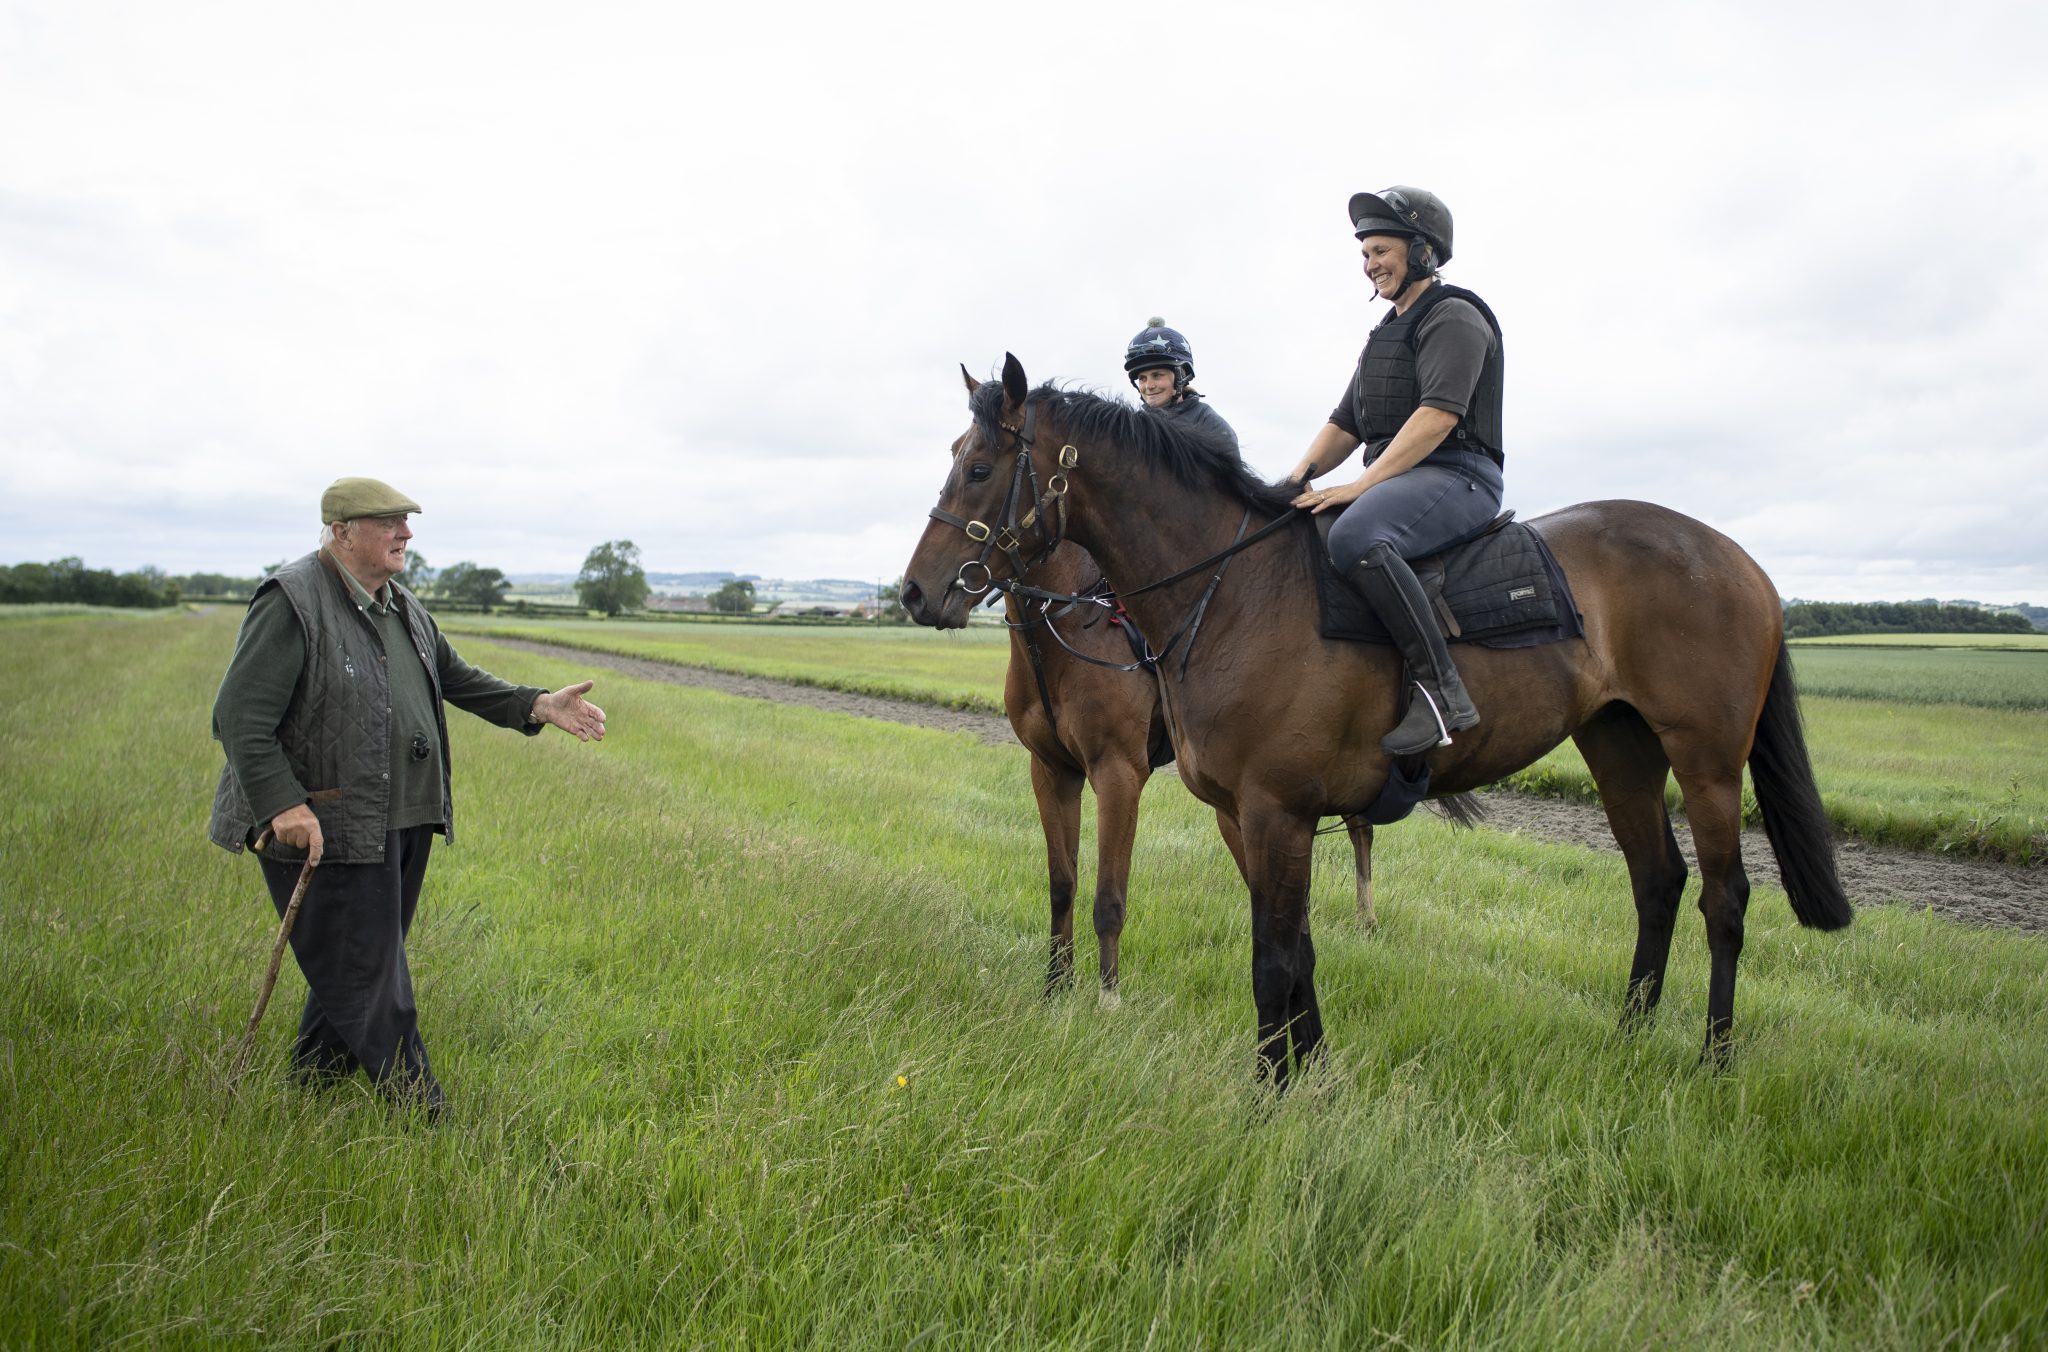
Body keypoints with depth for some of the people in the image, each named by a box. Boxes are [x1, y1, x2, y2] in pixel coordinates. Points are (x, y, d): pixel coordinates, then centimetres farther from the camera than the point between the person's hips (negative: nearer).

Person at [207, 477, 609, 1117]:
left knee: (355, 970, 18)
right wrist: (283, 802, -26)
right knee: (370, 989, -2)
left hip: (402, 825, 9)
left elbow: (457, 679, 22)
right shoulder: (292, 603, -14)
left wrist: (539, 706, 10)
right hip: (326, 831, -9)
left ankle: (309, 1091, 33)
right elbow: (239, 717, -18)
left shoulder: (403, 608, 14)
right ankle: (423, 1117, 5)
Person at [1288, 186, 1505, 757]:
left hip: (1457, 478, -10)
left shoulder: (1454, 316, -4)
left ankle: (1441, 690, -36)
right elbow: (1344, 424, 22)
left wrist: (1362, 484, -26)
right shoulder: (1387, 334, 26)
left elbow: (1438, 414, -19)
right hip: (1398, 482, 10)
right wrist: (1294, 483, 5)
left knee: (1353, 537, -37)